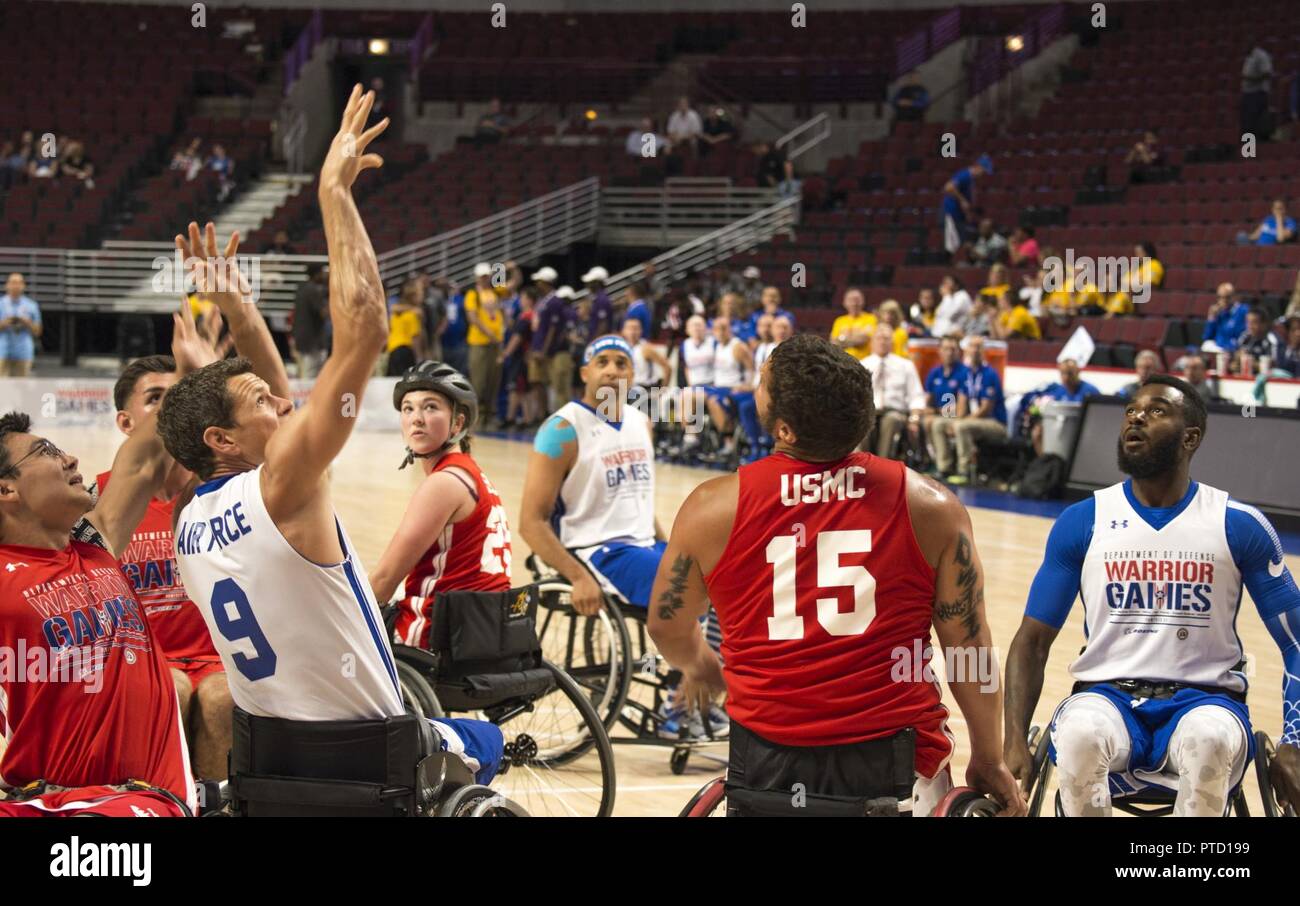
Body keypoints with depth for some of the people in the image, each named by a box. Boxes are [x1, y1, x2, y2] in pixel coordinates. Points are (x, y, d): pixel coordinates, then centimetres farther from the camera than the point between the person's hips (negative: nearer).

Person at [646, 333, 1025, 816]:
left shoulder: (713, 509, -7)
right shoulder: (929, 506, -8)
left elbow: (669, 629, 7)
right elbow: (969, 643, -4)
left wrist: (700, 667, 29)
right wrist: (989, 760, 9)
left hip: (768, 760, 1)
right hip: (894, 756, -1)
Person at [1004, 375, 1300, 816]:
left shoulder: (1239, 525, 1)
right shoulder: (1082, 522, 3)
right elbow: (1033, 640, 5)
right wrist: (1014, 742, -9)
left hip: (1204, 698, -1)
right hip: (1106, 695, 1)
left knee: (1210, 741, -37)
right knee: (1081, 735, -36)